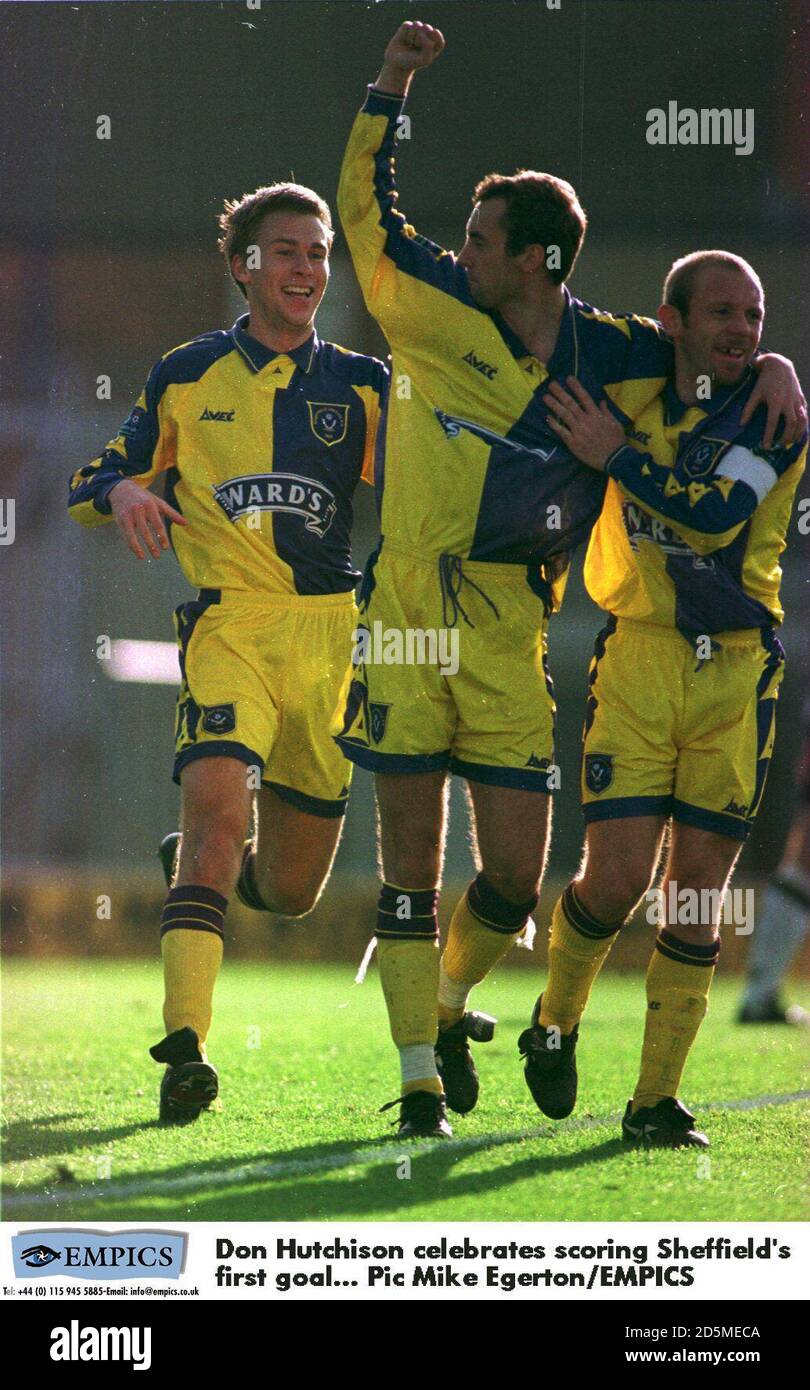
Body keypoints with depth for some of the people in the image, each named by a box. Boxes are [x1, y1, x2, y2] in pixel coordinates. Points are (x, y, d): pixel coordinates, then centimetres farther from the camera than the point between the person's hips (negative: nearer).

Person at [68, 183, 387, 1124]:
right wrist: (124, 492, -9)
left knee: (288, 891, 7)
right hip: (229, 623, -2)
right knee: (218, 800, -27)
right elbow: (93, 482, 14)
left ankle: (200, 866, 43)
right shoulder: (186, 377, 8)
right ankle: (185, 1043, -30)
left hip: (333, 633, 2)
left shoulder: (360, 386, 11)